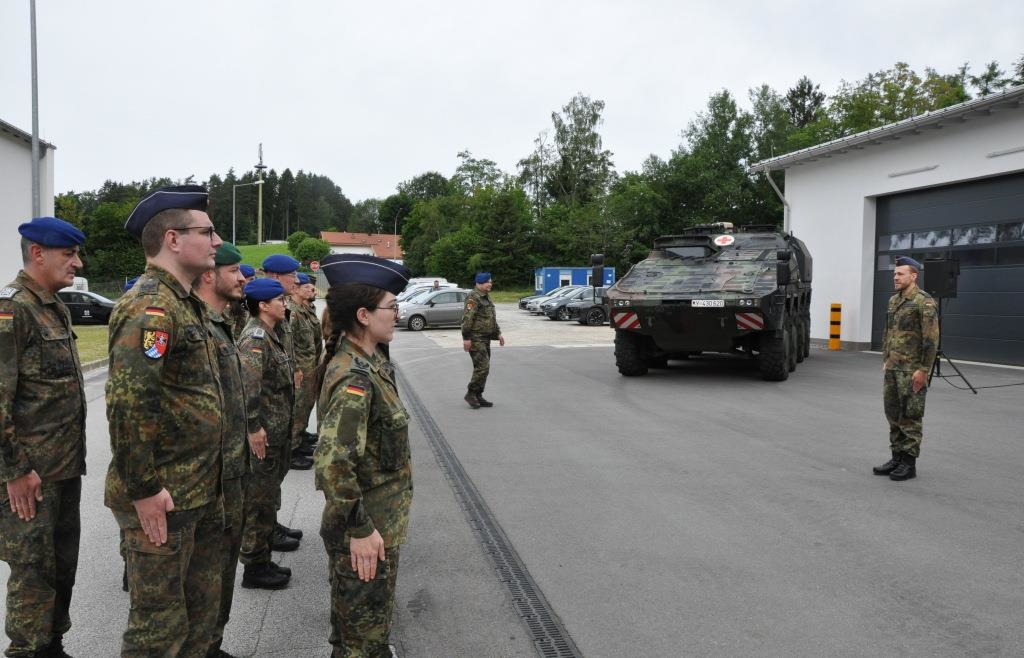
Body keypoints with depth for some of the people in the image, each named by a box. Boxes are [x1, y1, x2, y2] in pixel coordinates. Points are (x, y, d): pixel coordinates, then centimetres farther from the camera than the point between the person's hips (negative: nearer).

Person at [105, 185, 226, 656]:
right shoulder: (150, 306, -20)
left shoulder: (186, 303, 13)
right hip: (162, 498, -9)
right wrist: (143, 489, -22)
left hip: (200, 492, 9)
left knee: (202, 607, 21)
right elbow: (128, 402, -27)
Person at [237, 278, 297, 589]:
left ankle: (267, 537, 39)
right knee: (260, 493, -2)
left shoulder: (269, 334, 12)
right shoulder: (255, 337, -19)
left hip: (279, 427, 10)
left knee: (270, 487, 22)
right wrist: (254, 427, -28)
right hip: (265, 431, -10)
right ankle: (255, 565, 7)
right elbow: (248, 384, -27)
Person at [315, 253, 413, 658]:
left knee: (363, 624, 26)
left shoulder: (368, 363, 4)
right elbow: (332, 463, -33)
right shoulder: (354, 378, -26)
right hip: (367, 527, -9)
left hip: (377, 520, 9)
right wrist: (360, 529, -25)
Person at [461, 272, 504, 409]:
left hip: (485, 339, 10)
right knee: (482, 367, -13)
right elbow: (467, 318, -20)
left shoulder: (487, 298, 18)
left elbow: (492, 318, 27)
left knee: (484, 368, 10)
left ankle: (478, 396, 16)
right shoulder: (473, 297, -13)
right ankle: (470, 394, -3)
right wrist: (466, 338, -24)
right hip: (475, 339, -10)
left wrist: (498, 333, 20)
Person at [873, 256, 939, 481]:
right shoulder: (893, 300, 13)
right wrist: (885, 360, 17)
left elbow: (931, 338, -16)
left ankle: (909, 463, 7)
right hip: (892, 369, 8)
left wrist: (923, 370, -19)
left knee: (910, 417, -1)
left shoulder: (924, 302, -12)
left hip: (911, 370, -8)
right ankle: (897, 458, 21)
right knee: (893, 415, 12)